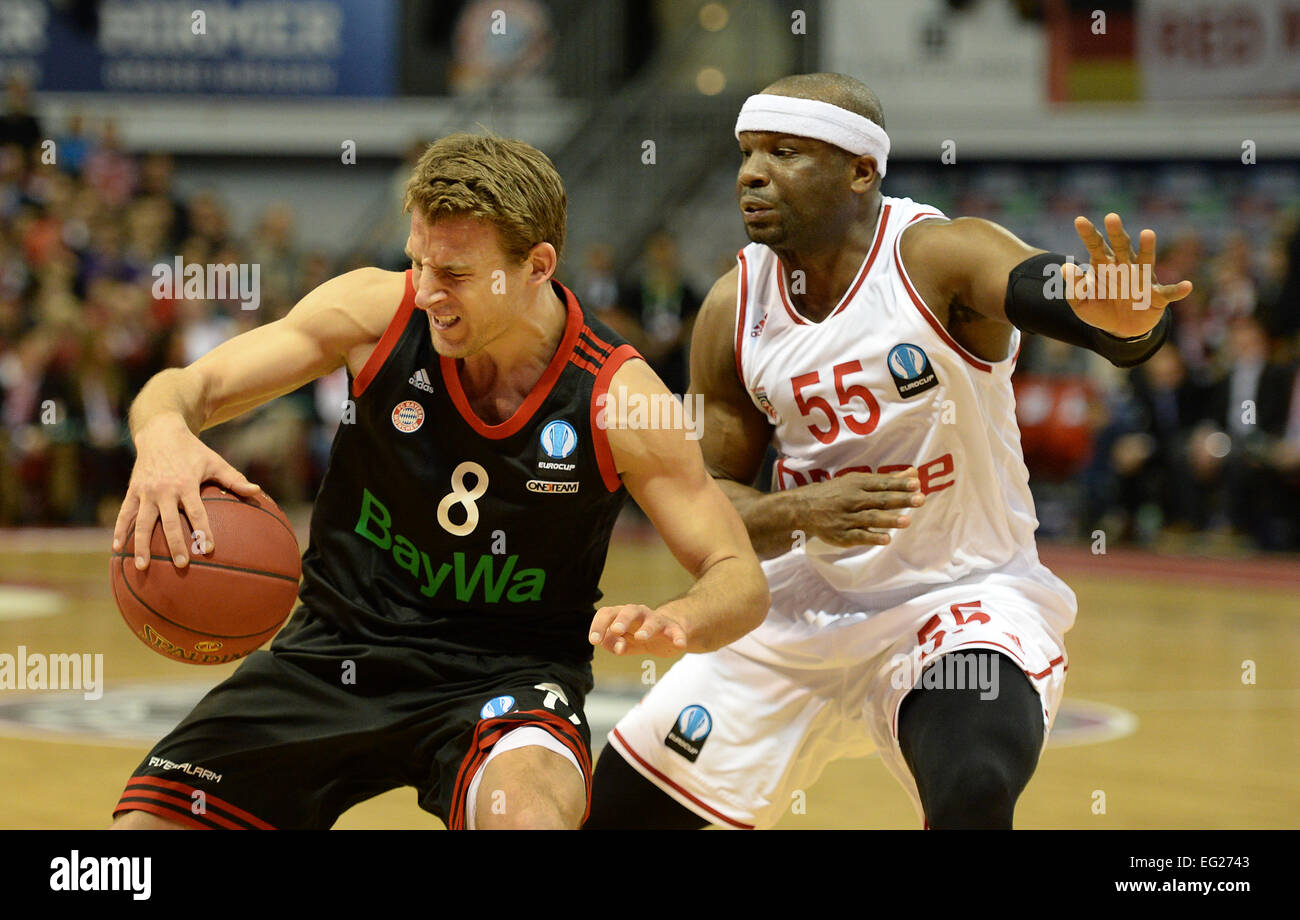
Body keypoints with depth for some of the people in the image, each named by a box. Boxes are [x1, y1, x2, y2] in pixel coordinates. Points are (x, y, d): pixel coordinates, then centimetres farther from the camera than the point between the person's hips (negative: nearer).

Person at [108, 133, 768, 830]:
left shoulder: (618, 397, -15)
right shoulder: (376, 312, -11)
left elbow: (741, 582, -10)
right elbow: (187, 388, -7)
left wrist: (675, 623, -34)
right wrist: (163, 435, -33)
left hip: (507, 676, -2)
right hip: (338, 646, 2)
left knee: (526, 816, -37)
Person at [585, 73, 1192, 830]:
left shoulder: (936, 257, -18)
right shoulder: (735, 309, -4)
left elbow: (1054, 290, -37)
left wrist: (1126, 319, -61)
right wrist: (799, 514, -20)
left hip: (963, 596, -5)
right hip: (803, 607, 5)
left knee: (973, 793, -34)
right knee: (612, 806, 10)